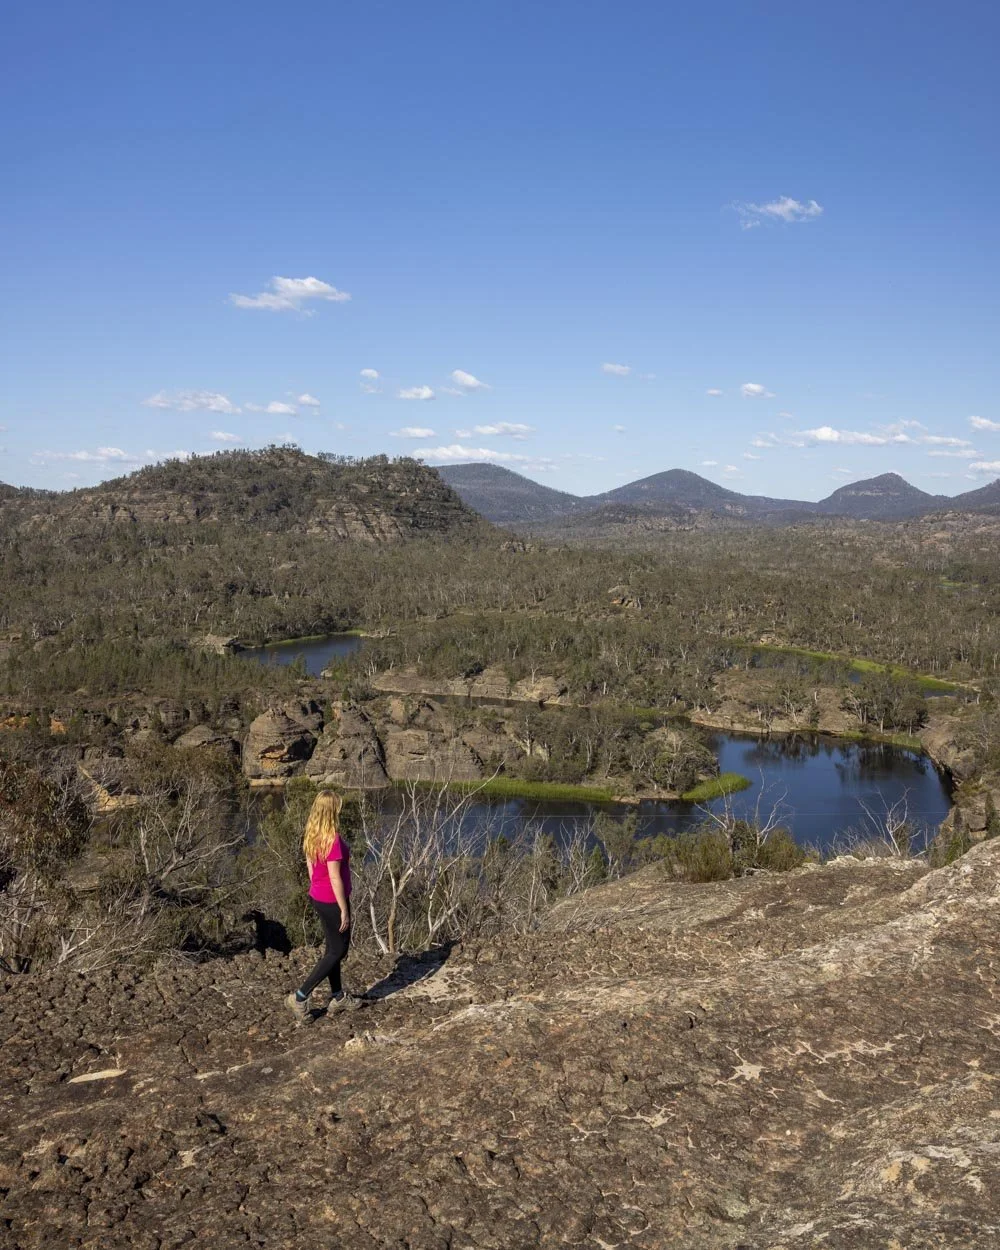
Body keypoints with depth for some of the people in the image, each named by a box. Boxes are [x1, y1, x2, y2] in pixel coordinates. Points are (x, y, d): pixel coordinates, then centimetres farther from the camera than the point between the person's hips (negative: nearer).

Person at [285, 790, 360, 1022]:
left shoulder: (311, 836, 0)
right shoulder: (333, 839, -25)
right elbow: (335, 878, -23)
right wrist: (344, 910, -16)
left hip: (317, 897, 8)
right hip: (333, 901, -8)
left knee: (333, 946, 20)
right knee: (338, 950, 5)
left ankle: (338, 996, 31)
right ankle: (300, 996, 4)